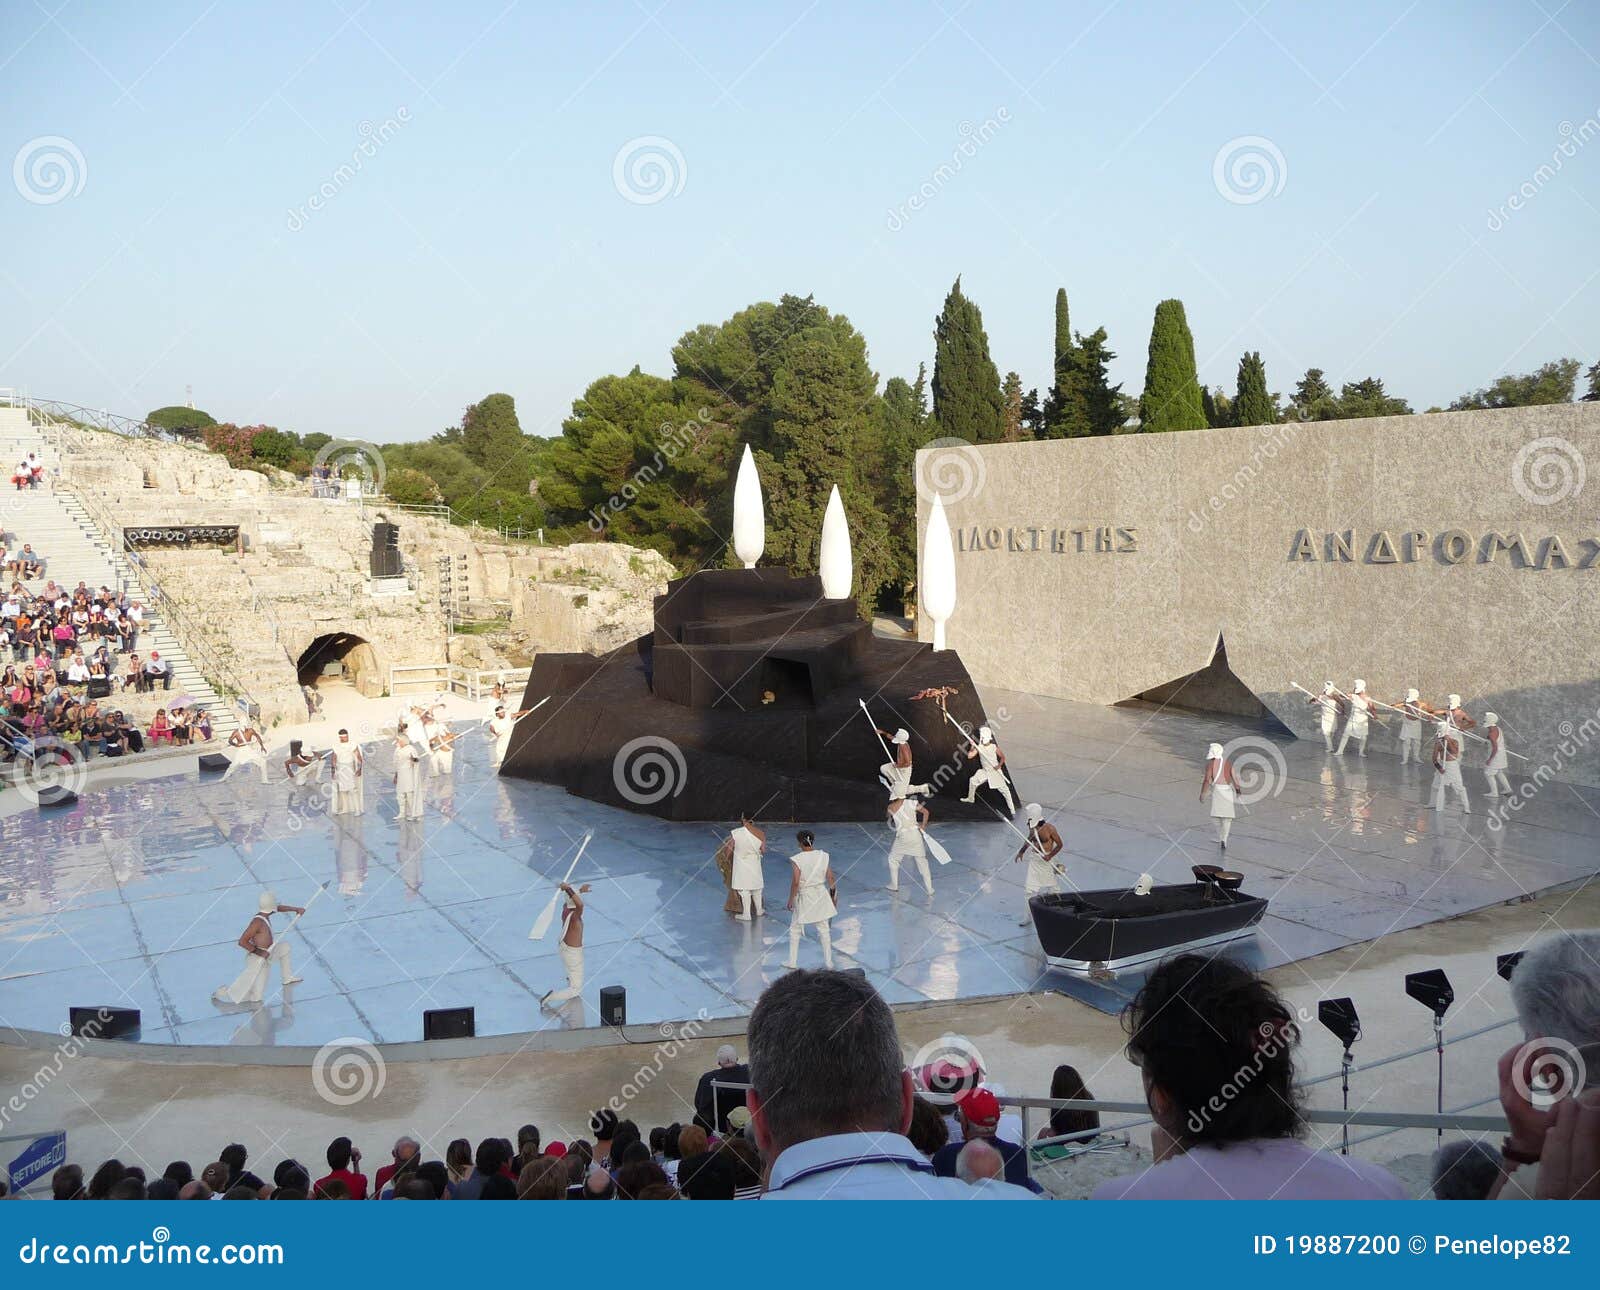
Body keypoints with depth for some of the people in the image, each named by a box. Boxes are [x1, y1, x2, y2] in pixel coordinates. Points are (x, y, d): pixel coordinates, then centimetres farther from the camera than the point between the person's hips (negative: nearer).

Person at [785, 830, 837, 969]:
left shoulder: (797, 859, -17)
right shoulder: (823, 856, -4)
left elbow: (795, 882, -19)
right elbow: (830, 877, 2)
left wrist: (791, 900, -8)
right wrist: (832, 893, 16)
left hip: (804, 896, -4)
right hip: (821, 894, 4)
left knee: (795, 929, 13)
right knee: (823, 929, 13)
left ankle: (792, 961, 17)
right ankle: (828, 961, 18)